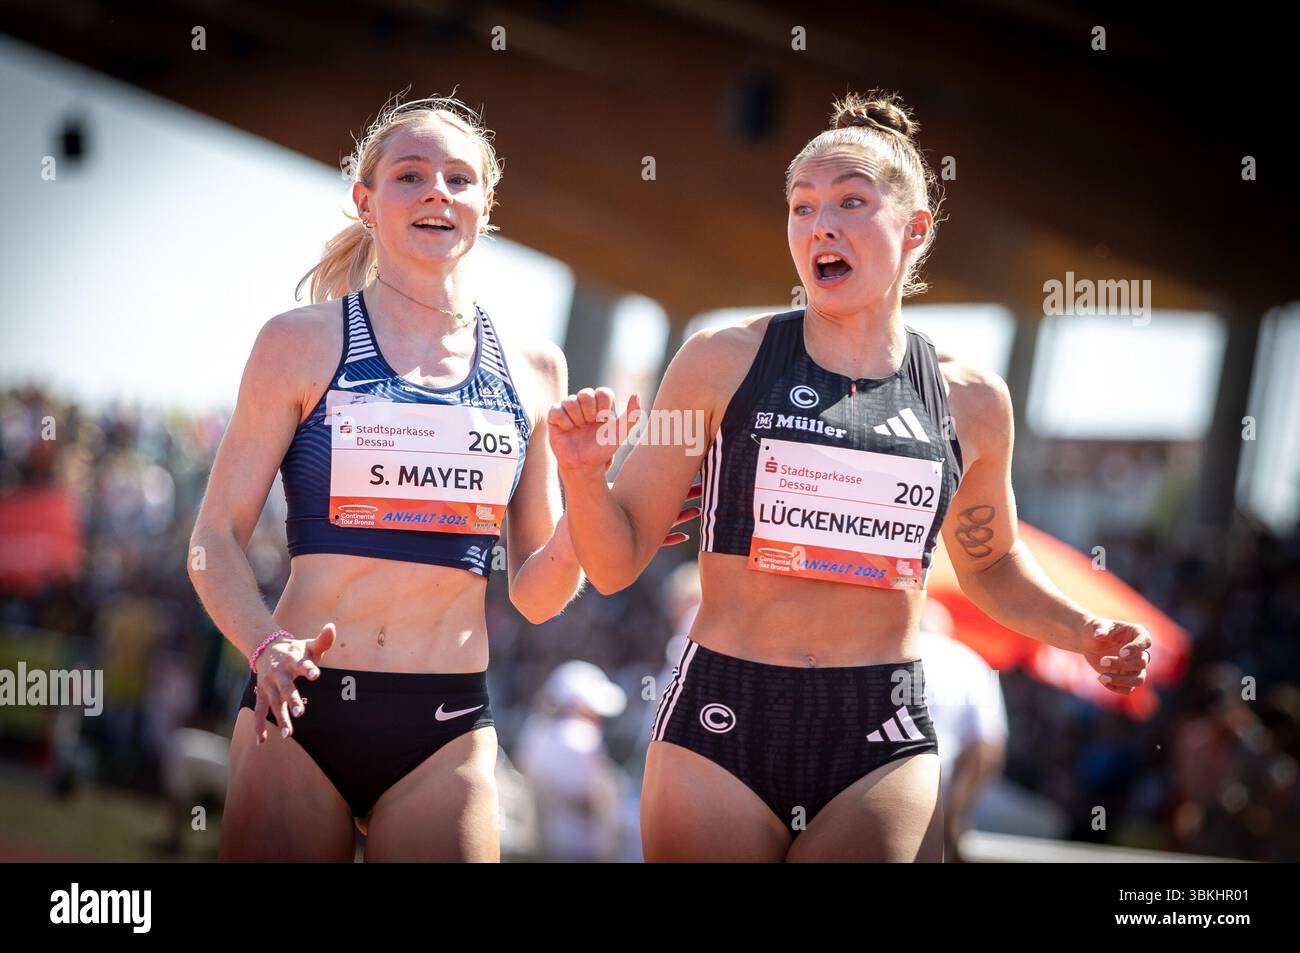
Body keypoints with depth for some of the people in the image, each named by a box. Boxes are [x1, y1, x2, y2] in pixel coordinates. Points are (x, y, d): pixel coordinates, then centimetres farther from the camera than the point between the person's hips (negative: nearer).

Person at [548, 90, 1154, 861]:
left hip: (882, 743, 1)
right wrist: (584, 474, -17)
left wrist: (1082, 632, 6)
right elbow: (618, 562, 2)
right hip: (722, 721, -1)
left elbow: (989, 565, 23)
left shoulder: (970, 400, 4)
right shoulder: (725, 361, -1)